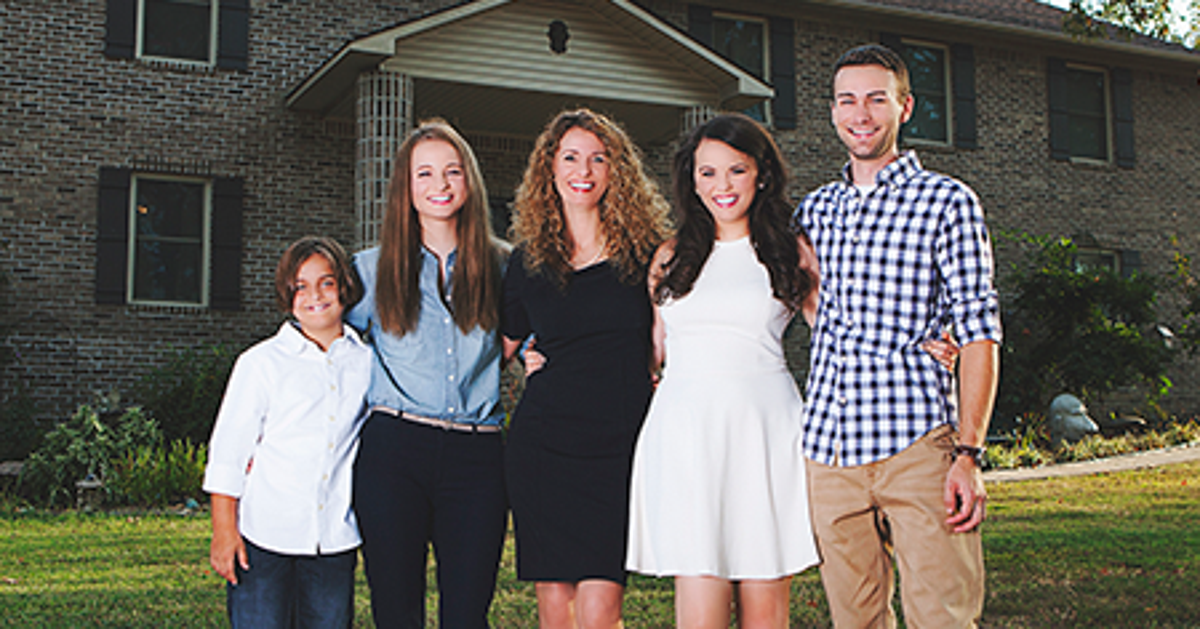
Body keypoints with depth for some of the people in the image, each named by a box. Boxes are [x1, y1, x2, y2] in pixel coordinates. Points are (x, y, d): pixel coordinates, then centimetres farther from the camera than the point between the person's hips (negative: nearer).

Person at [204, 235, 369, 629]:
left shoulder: (366, 363, 8)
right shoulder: (262, 362, 1)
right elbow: (227, 452, 1)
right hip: (266, 537, -2)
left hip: (336, 539, 2)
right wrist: (224, 531, -4)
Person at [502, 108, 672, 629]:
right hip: (543, 444, 2)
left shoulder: (644, 250, 4)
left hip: (621, 445, -1)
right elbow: (502, 346, 19)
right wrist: (533, 362, 5)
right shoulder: (527, 260, 8)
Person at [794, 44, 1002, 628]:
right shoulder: (813, 211, 17)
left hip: (916, 445, -4)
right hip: (827, 448, 4)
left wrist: (968, 453, -11)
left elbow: (978, 333, -2)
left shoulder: (947, 201, 4)